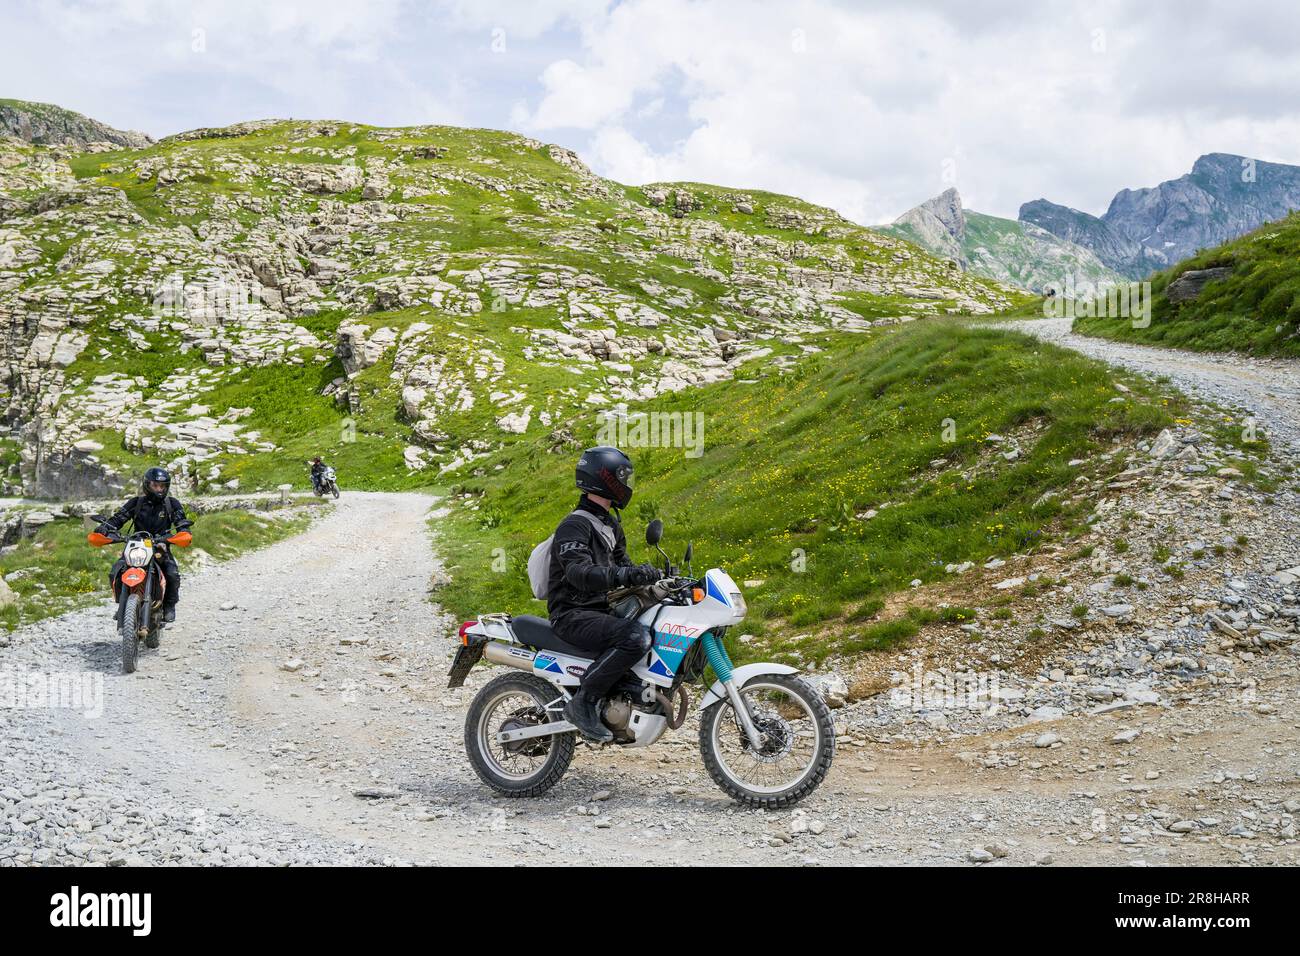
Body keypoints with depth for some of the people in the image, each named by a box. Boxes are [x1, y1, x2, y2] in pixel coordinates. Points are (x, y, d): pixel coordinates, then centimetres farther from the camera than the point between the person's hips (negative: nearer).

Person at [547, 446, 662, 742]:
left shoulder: (611, 524, 18)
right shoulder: (575, 525, -14)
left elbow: (621, 564, 25)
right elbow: (580, 573, -30)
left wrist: (659, 577, 8)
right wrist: (628, 575, -43)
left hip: (599, 611, 10)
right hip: (573, 616, -10)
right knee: (637, 637, -31)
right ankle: (584, 703, -25)